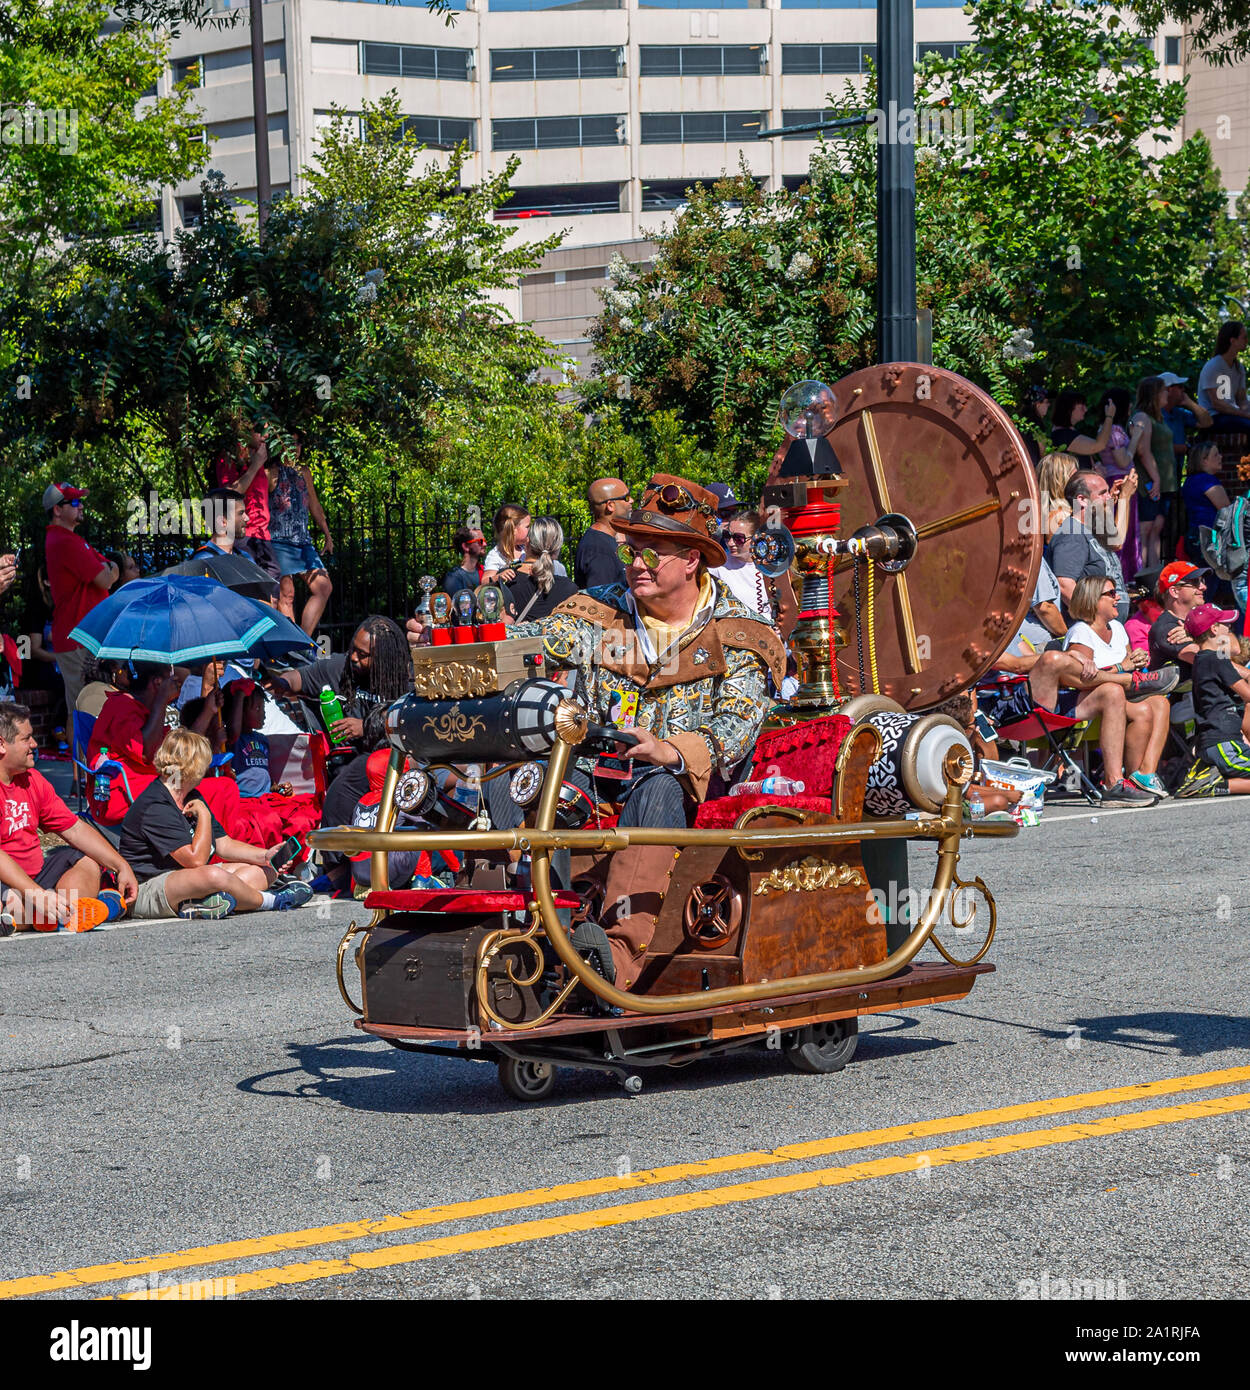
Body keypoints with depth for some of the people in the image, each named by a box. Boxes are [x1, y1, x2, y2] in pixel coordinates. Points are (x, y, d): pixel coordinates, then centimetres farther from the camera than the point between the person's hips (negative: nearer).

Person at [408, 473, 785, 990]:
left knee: (656, 790, -39)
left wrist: (670, 751, -30)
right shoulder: (603, 613, 13)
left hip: (678, 778, -4)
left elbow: (738, 724, -10)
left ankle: (620, 950, -55)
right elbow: (533, 639, -2)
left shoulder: (736, 634, 4)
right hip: (594, 770, 4)